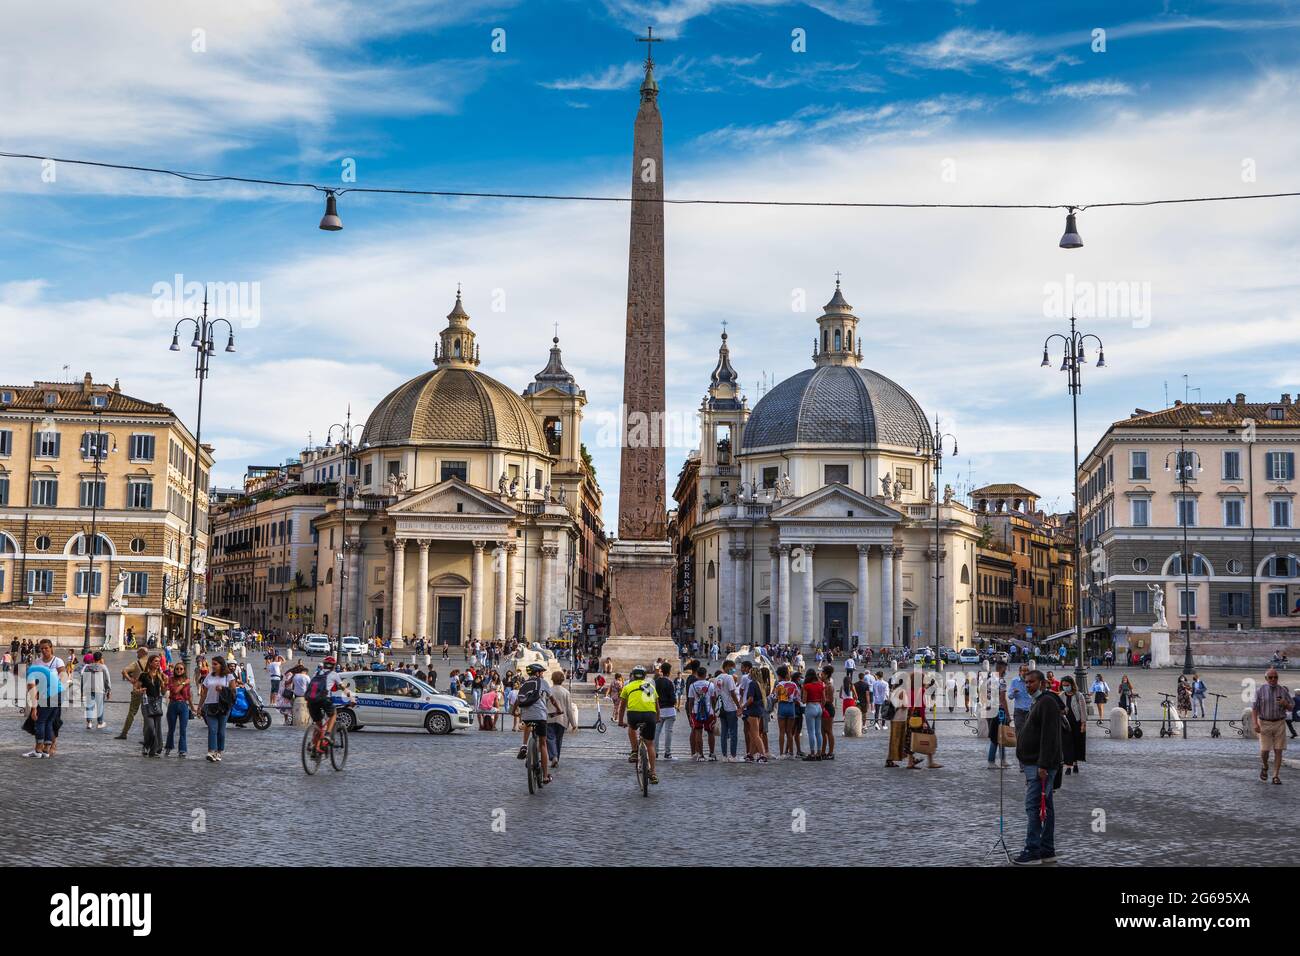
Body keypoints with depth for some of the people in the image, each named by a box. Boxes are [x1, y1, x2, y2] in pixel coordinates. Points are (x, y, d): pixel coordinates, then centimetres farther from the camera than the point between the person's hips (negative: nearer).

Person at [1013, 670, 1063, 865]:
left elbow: (1049, 736, -21)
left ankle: (1032, 851, -12)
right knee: (1044, 807, 12)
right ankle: (1047, 850, 15)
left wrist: (1043, 765, -24)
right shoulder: (1038, 702, 21)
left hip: (1040, 766, -11)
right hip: (1034, 765, 11)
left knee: (1033, 806, -12)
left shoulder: (1047, 702, -13)